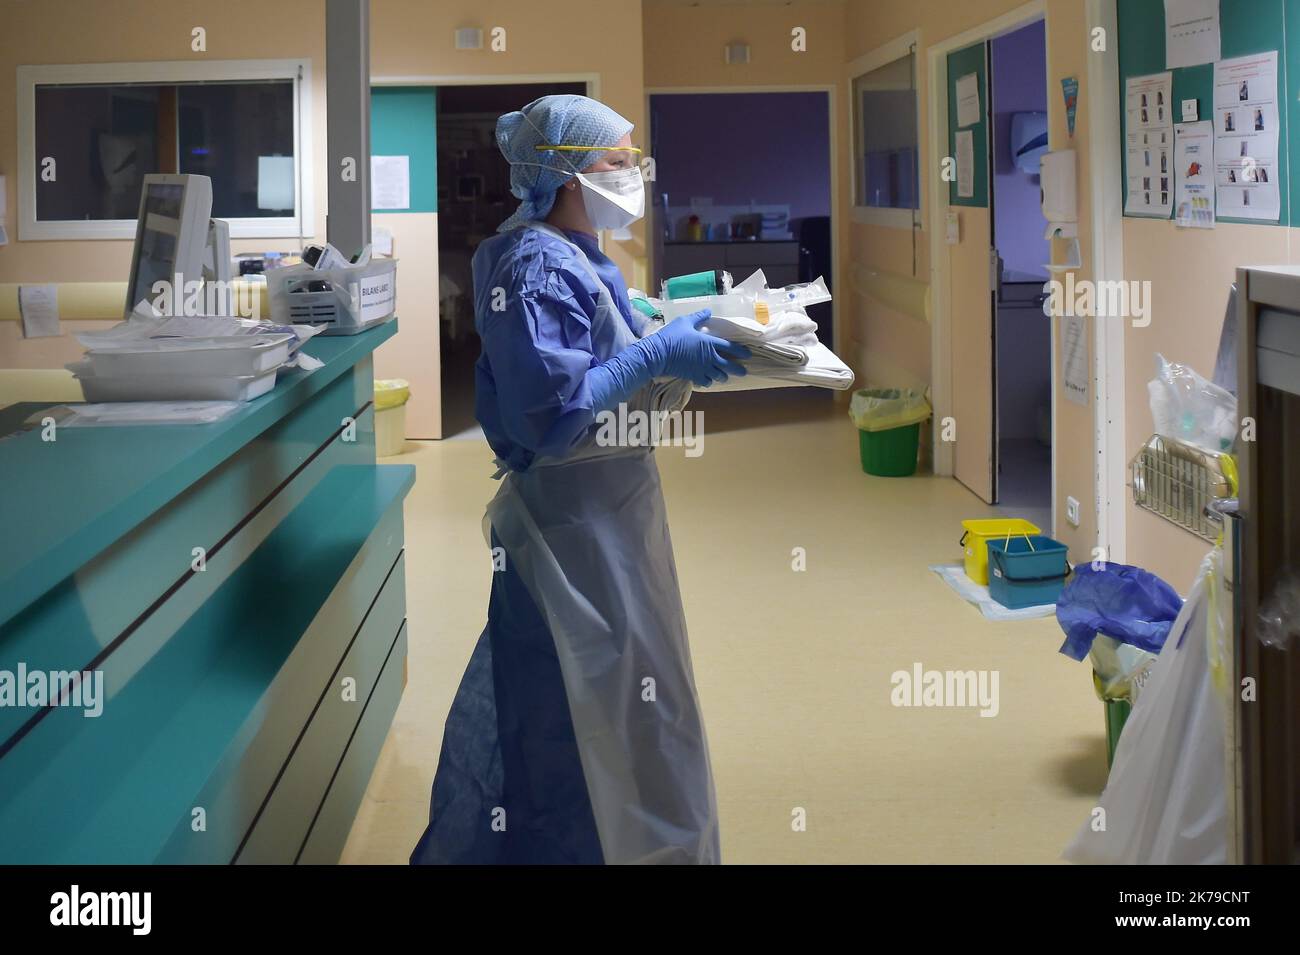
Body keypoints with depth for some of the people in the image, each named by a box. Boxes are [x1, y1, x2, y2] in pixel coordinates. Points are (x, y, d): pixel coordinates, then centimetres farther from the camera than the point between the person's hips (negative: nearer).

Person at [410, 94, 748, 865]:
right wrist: (659, 355, -21)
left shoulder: (582, 259, 11)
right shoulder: (533, 267, -19)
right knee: (573, 713, -1)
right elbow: (552, 408, -26)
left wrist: (690, 349, 1)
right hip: (570, 519, -10)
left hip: (610, 509, 10)